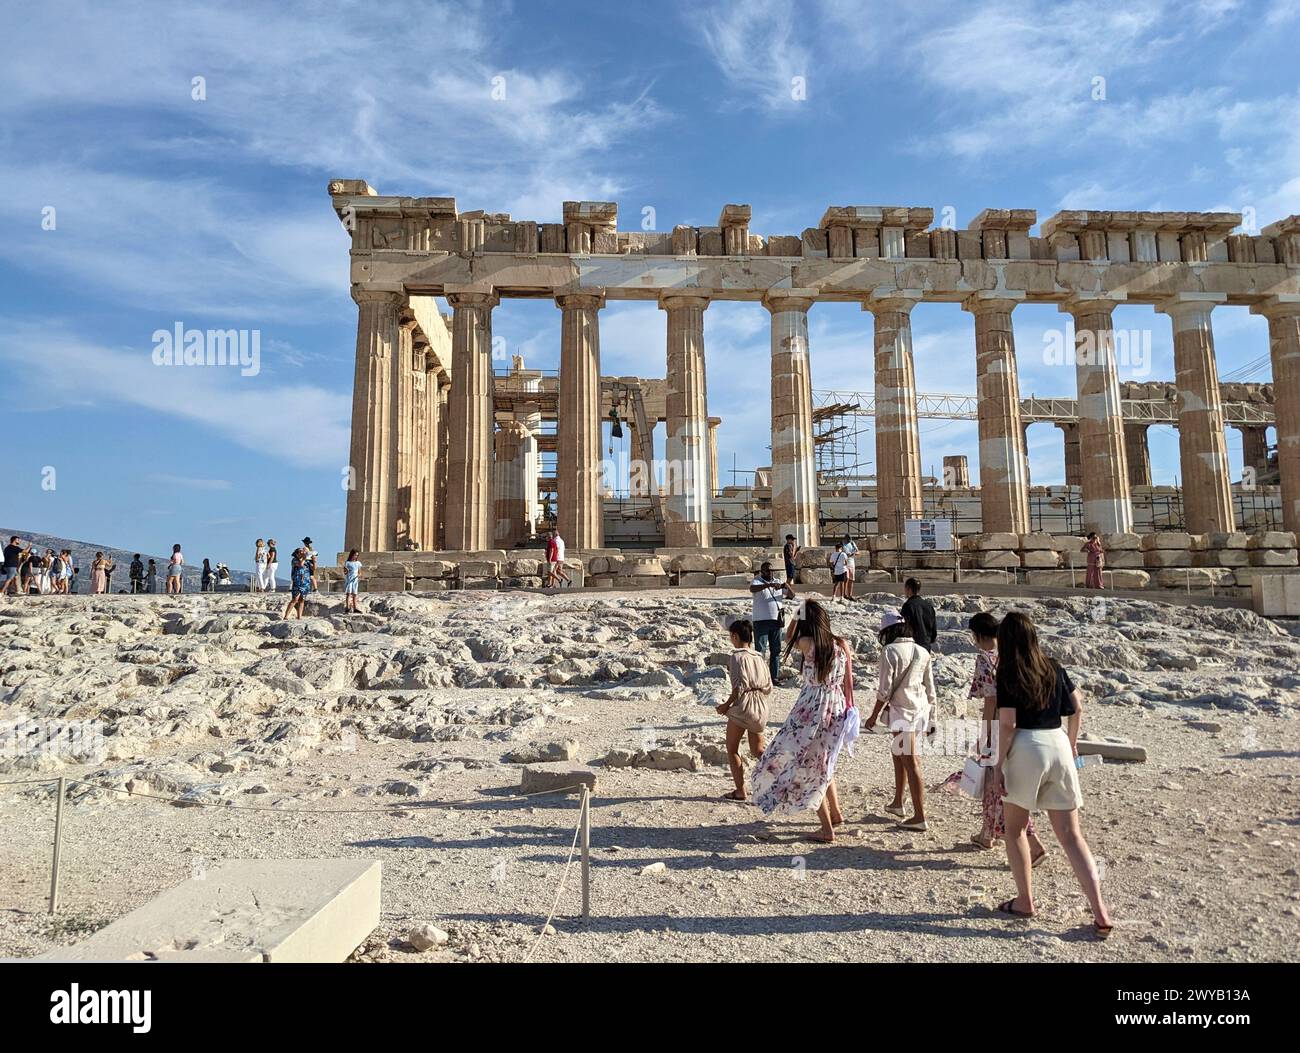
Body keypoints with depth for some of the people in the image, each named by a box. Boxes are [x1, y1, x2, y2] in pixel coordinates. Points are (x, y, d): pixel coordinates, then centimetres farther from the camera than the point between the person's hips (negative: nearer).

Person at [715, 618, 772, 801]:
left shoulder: (737, 656, -10)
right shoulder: (759, 657, 11)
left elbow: (740, 685, -18)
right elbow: (768, 686, 11)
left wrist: (727, 705, -10)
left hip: (743, 706, -7)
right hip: (761, 707, 7)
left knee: (732, 750, 8)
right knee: (757, 750, 15)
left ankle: (740, 791, 7)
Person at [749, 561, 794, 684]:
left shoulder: (778, 582, 14)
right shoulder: (757, 581, -3)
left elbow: (792, 595, 12)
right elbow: (752, 588, -28)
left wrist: (787, 586, -10)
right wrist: (769, 585, -38)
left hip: (776, 620, 6)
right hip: (761, 621, -5)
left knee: (776, 650, 9)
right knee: (760, 650, -5)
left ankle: (774, 676, 17)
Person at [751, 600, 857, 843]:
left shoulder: (806, 644, -13)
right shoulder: (842, 645, -2)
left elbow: (790, 639, 11)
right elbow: (848, 682, 4)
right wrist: (849, 709, 15)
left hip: (811, 710, -5)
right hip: (837, 710, 5)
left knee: (807, 766, 7)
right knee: (822, 763, 26)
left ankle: (827, 829, 10)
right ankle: (836, 813, 34)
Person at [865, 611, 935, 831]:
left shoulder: (890, 651, -12)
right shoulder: (923, 652, 7)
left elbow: (885, 689, -13)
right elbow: (930, 689, 11)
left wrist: (874, 715, -3)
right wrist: (930, 714, 21)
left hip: (902, 711, -7)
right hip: (921, 709, 7)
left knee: (911, 763, -2)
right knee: (898, 754, 23)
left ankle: (919, 817, 2)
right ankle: (897, 803, 35)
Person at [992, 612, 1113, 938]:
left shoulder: (1007, 674, -8)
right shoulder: (1053, 668, 8)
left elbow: (1007, 724, -14)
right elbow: (1077, 708, 15)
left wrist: (1000, 763, -7)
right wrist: (1072, 740, 30)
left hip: (1025, 748, -5)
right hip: (1058, 744, 5)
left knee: (1014, 828, 14)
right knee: (1070, 835, 9)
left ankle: (1025, 901, 22)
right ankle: (1100, 912, 3)